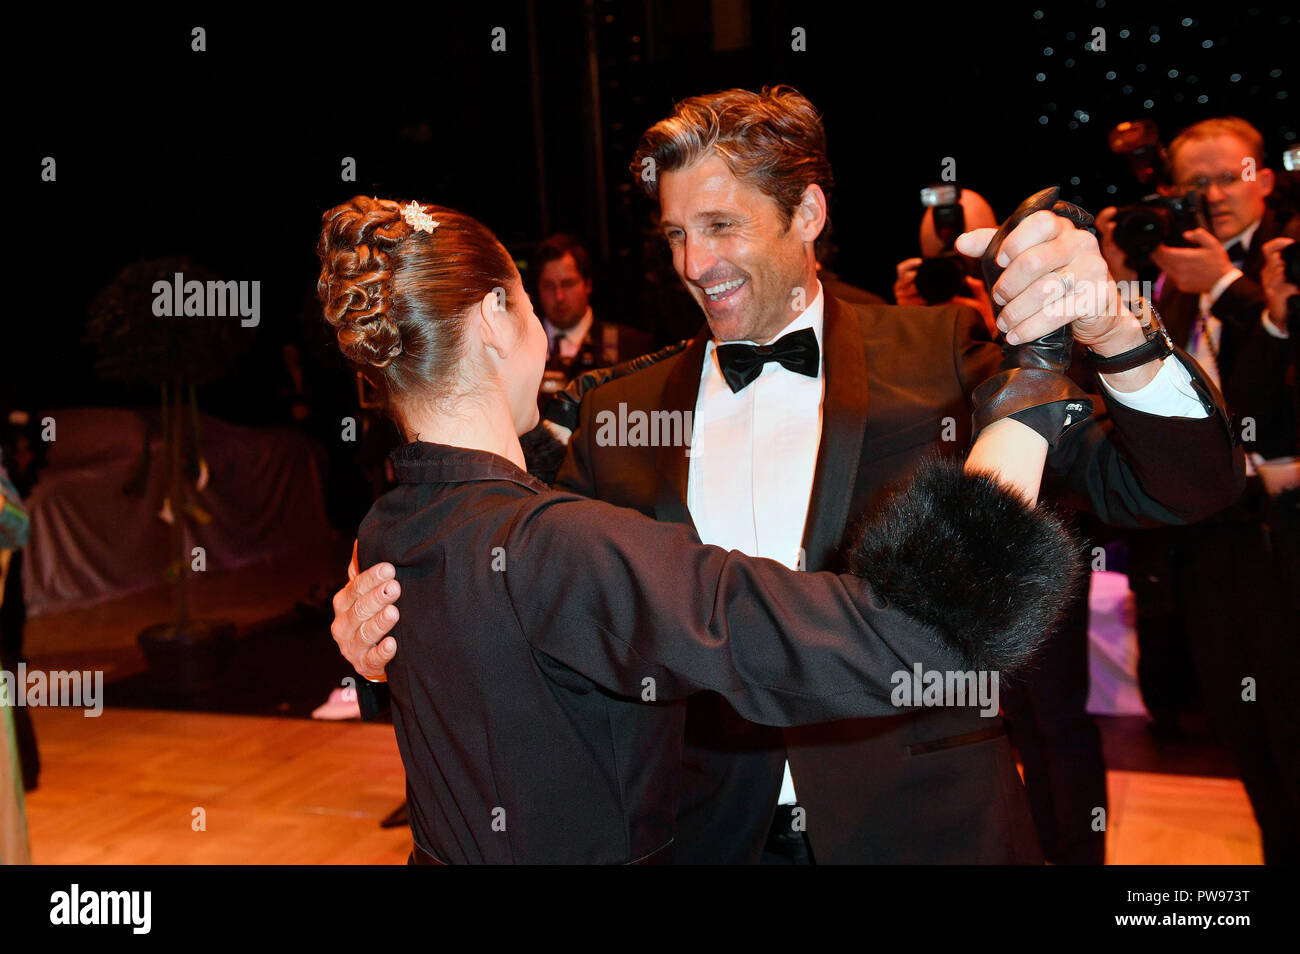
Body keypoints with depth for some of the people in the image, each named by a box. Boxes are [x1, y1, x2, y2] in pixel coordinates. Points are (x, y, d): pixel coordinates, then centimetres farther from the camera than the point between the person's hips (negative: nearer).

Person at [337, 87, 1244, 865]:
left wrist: (1116, 333, -30)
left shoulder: (943, 355, -5)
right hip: (710, 828, 2)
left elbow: (1183, 489, -10)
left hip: (924, 821, -1)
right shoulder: (621, 416, 2)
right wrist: (402, 629, -15)